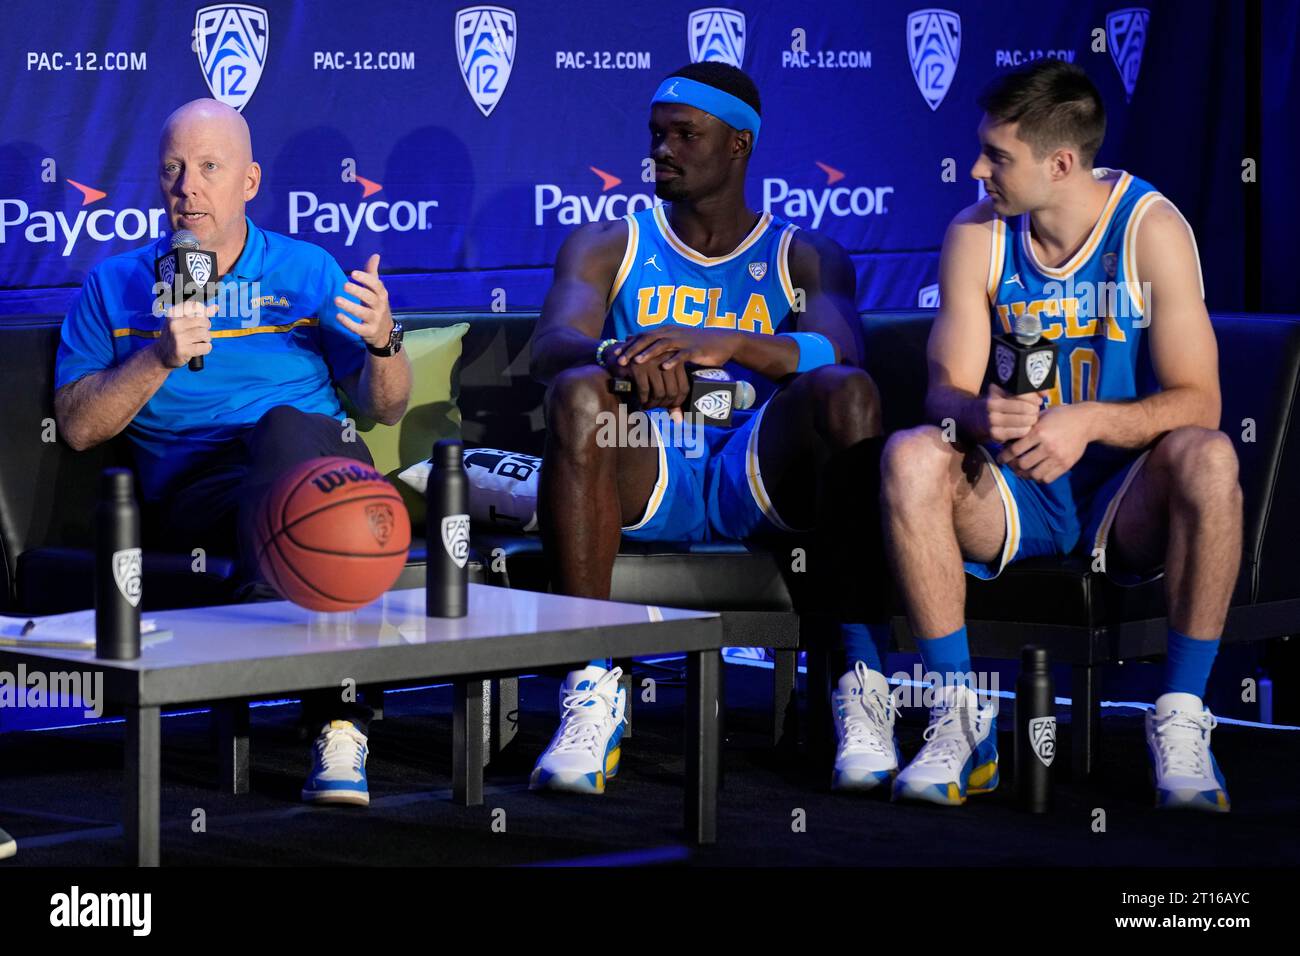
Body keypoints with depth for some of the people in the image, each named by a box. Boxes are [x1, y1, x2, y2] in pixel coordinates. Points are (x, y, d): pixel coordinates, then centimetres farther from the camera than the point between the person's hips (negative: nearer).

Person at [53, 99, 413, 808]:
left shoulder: (309, 271, 18)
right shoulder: (114, 286, 17)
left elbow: (384, 409, 16)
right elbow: (78, 426, 7)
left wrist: (383, 342, -7)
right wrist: (160, 357, -8)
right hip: (194, 485, -1)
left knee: (283, 426, -37)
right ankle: (337, 722, -46)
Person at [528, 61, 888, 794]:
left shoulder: (806, 258, 15)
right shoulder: (608, 246, 17)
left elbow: (839, 352, -8)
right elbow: (551, 346, -3)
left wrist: (724, 346, -27)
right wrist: (622, 360, -28)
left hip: (761, 478, 0)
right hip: (646, 473, 0)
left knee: (849, 393, -30)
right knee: (578, 394, -32)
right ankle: (591, 694, -35)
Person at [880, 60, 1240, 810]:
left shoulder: (1151, 229, -12)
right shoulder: (976, 234, -2)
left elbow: (1198, 402, -17)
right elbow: (946, 387, -6)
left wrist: (1092, 421, -36)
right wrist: (980, 416, -32)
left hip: (1127, 501, -2)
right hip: (1012, 495, 3)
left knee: (1208, 460, -35)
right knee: (909, 457, -27)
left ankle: (1182, 720, -24)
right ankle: (962, 717, -21)